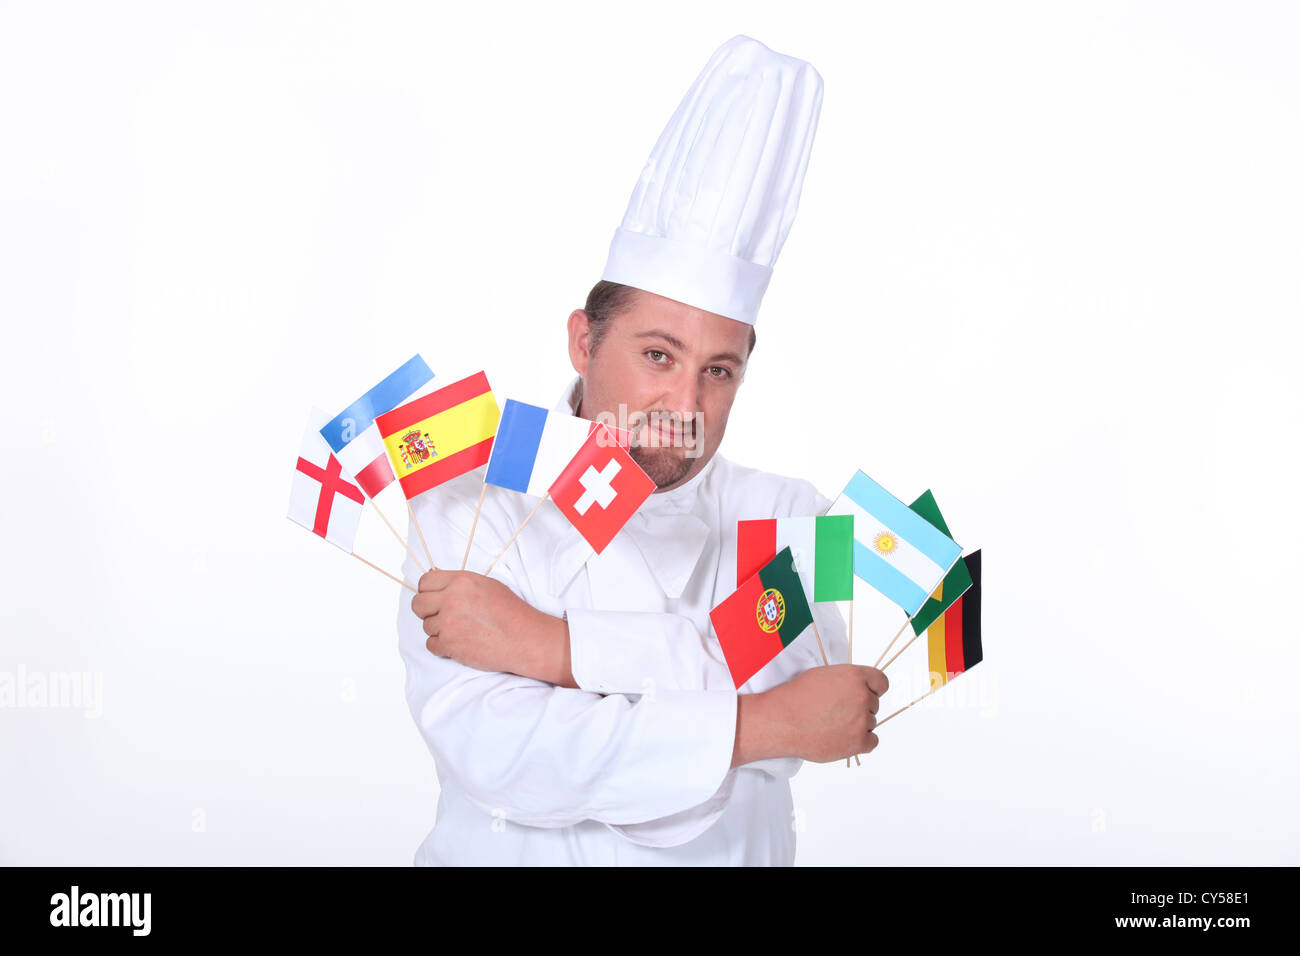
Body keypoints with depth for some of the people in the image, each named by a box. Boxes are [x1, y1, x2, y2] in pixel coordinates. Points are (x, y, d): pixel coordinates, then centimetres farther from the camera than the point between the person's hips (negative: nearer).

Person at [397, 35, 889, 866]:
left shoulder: (784, 516, 7)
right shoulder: (473, 510, 0)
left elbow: (795, 669, -11)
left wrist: (555, 647, -16)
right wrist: (770, 724, -15)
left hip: (733, 855, 2)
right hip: (509, 856, -1)